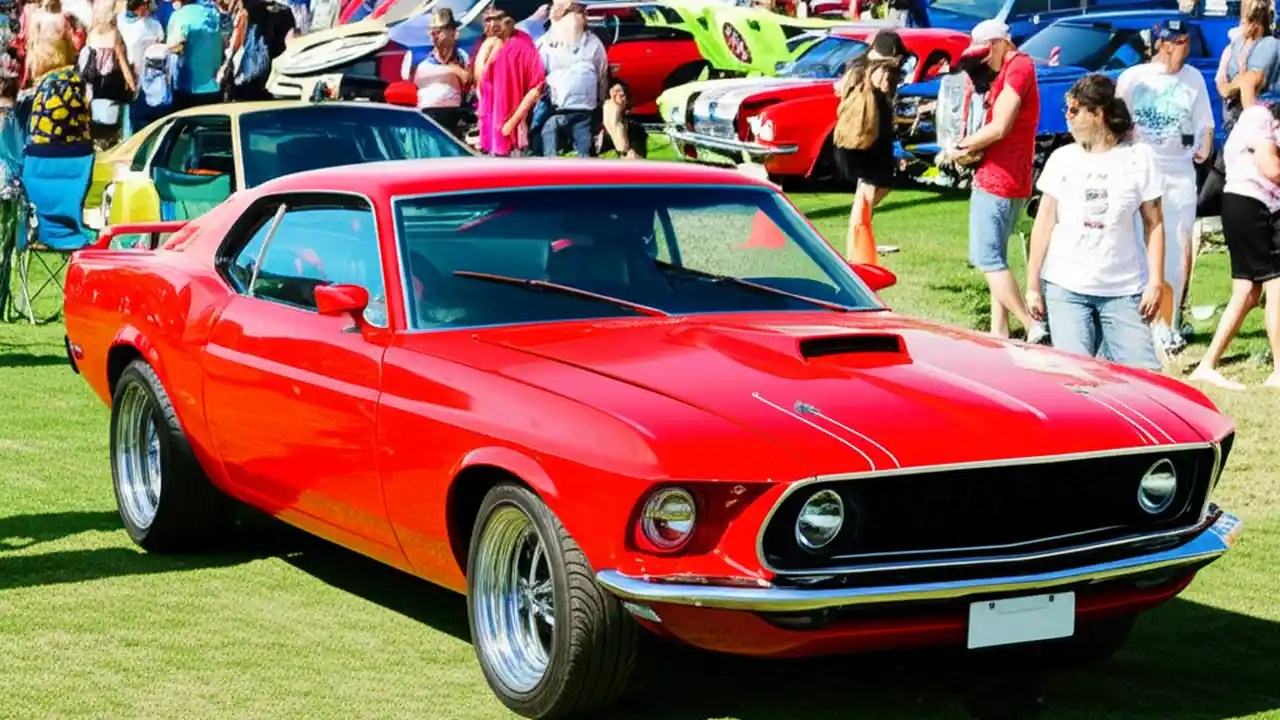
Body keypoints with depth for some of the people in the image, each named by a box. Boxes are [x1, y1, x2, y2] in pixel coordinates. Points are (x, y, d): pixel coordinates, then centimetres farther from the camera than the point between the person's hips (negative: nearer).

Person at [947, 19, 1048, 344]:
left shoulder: (1019, 67, -14)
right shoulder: (1008, 71, 18)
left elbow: (999, 128, -20)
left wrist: (960, 146, -7)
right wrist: (971, 147, 1)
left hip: (998, 181, -10)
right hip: (1003, 179, 10)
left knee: (988, 259, -10)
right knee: (995, 259, 11)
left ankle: (1033, 327, -14)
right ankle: (999, 333, 11)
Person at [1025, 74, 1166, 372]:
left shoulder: (1139, 157, 2)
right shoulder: (1062, 159, 6)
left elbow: (1154, 224, 4)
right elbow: (1044, 224, 8)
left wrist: (1155, 282, -3)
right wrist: (1033, 285, 5)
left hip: (1124, 290, -1)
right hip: (1065, 287, 1)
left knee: (1142, 371, -8)